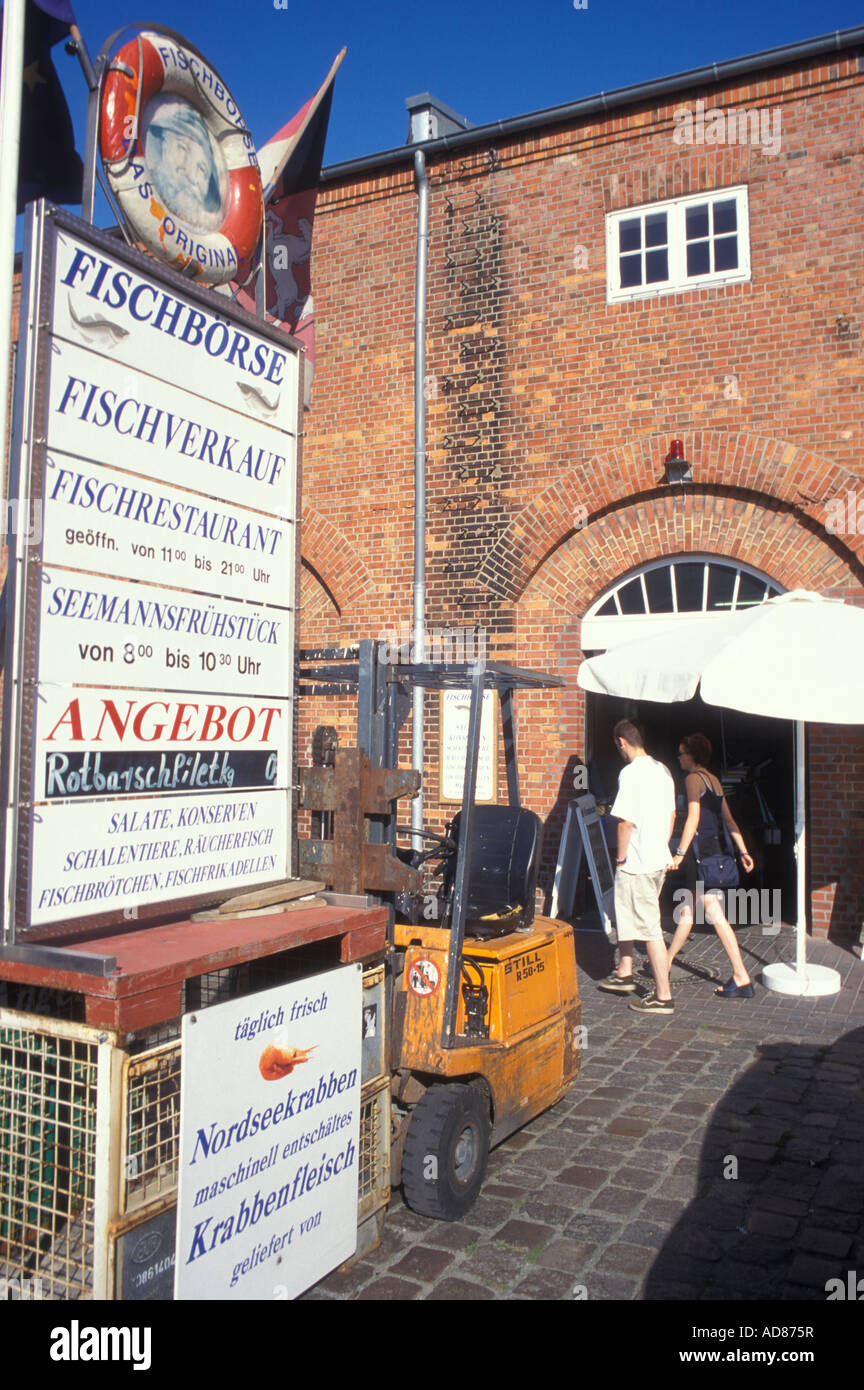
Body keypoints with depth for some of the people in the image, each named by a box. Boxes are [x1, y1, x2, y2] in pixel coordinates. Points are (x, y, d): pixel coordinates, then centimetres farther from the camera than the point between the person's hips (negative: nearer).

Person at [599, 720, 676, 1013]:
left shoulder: (631, 772, -18)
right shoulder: (662, 769, 8)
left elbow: (626, 821, -21)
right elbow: (672, 815, 15)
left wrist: (621, 858, -10)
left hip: (638, 863, -9)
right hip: (659, 859, 9)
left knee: (650, 927, -2)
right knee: (625, 914, 23)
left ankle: (663, 996, 5)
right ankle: (624, 973, 36)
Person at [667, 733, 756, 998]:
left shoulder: (693, 778, -10)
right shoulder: (714, 780, 15)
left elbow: (693, 818, -18)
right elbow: (728, 819, 15)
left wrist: (680, 853, -19)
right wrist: (743, 851, 15)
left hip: (699, 851, -10)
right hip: (714, 849, 10)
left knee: (715, 915, -8)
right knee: (687, 910, 18)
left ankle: (742, 979, -8)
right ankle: (667, 961, 30)